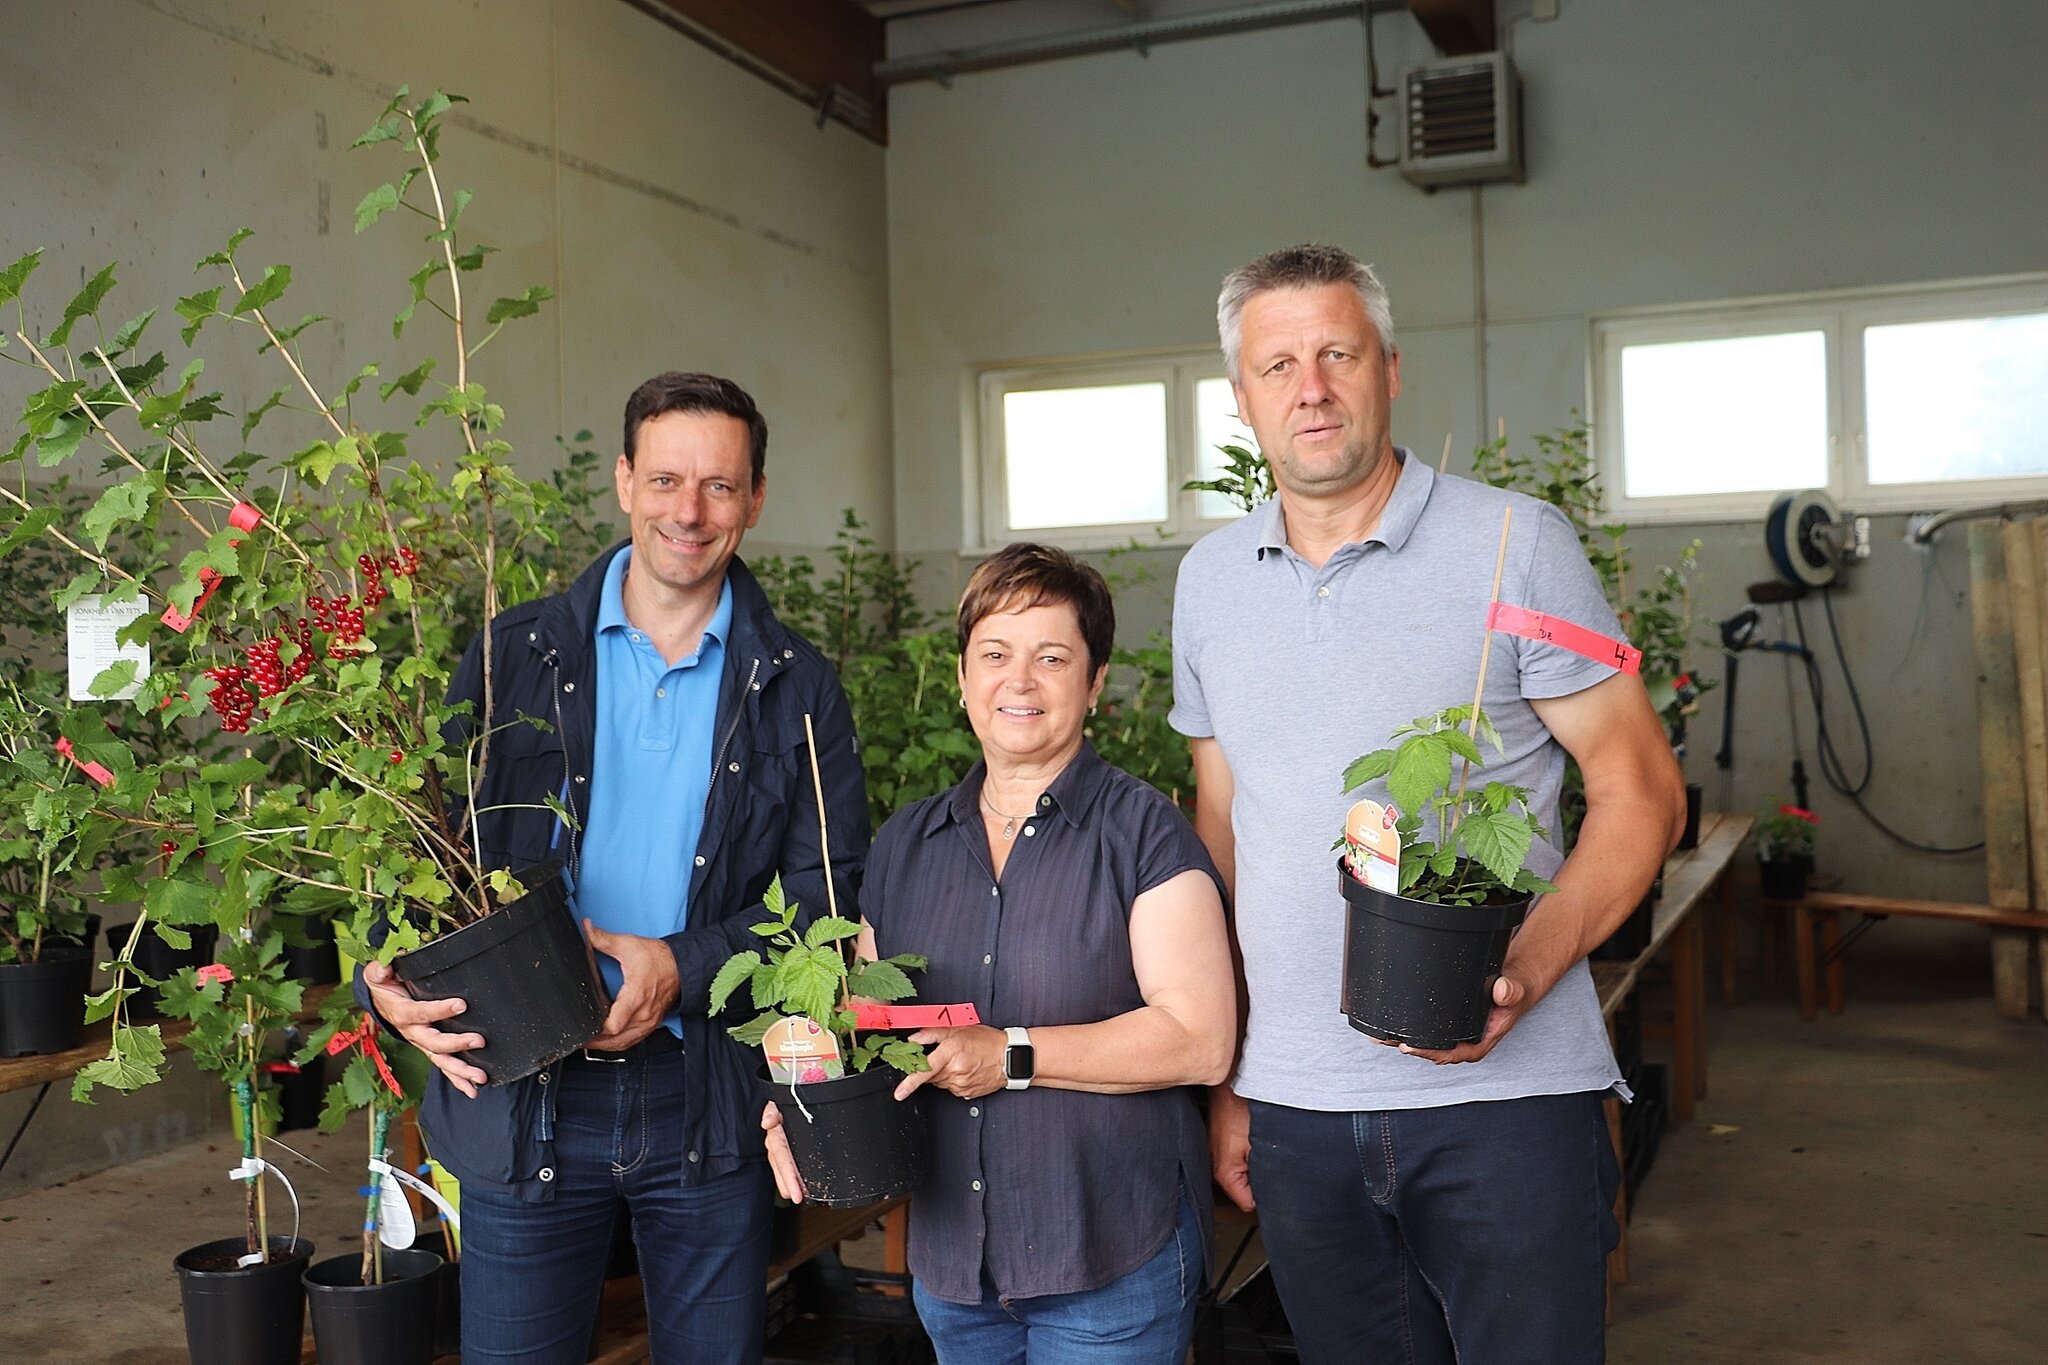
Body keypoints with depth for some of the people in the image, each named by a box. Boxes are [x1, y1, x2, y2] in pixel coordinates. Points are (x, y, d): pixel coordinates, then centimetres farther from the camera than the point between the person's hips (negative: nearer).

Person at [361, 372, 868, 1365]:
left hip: (711, 1103, 1)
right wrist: (393, 981, -17)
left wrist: (686, 966, -17)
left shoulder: (797, 689, 1)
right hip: (522, 1094, 0)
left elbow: (830, 890, -3)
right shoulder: (515, 657, 2)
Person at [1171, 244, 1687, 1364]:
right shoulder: (1209, 580, 8)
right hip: (1293, 1106, 4)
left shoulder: (1516, 545, -6)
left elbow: (1642, 792, -4)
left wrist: (1527, 970, -20)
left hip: (1502, 1097, -3)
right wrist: (1224, 1077, 11)